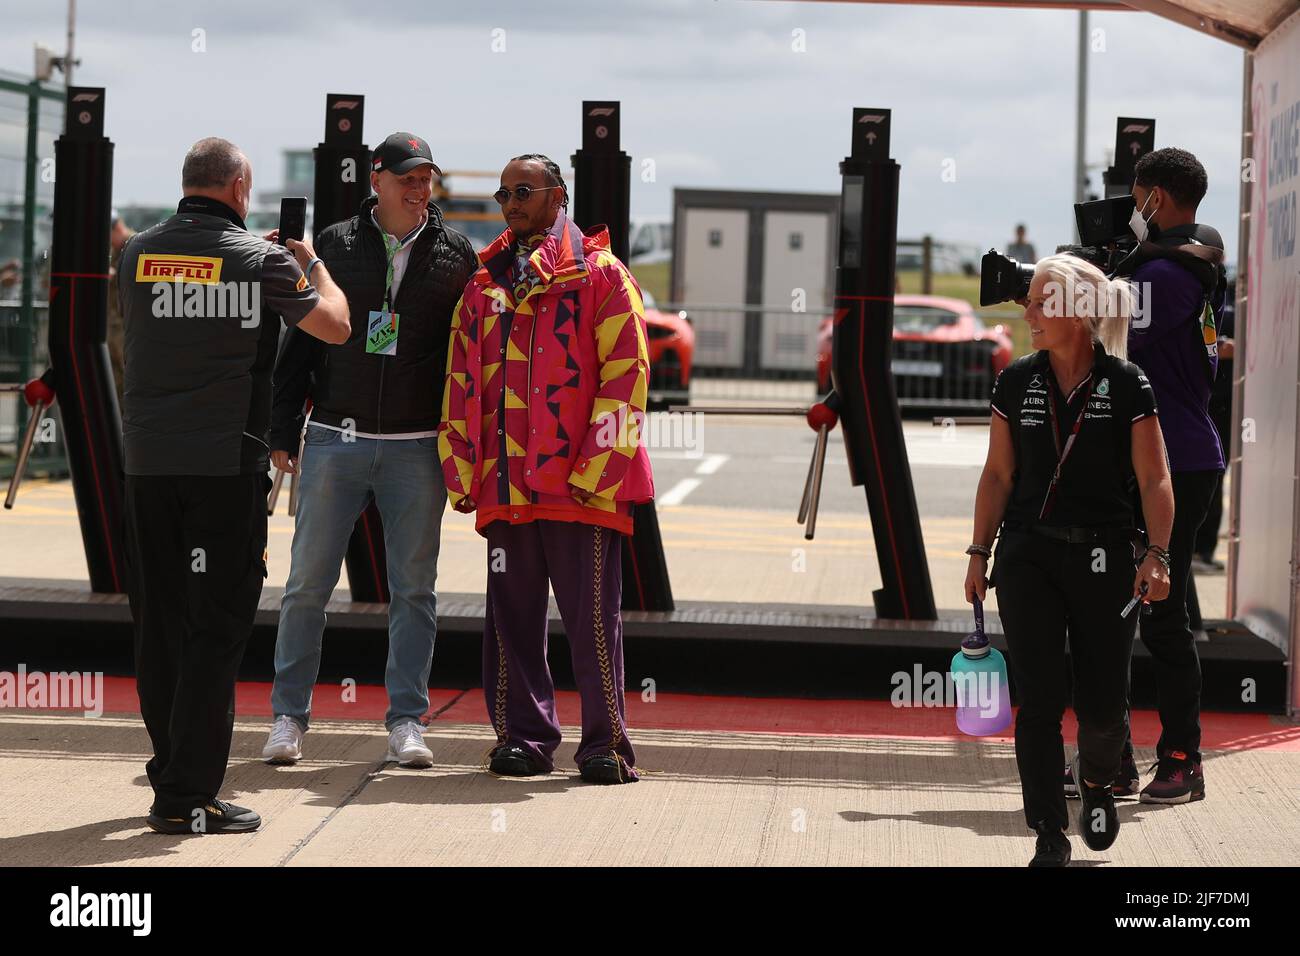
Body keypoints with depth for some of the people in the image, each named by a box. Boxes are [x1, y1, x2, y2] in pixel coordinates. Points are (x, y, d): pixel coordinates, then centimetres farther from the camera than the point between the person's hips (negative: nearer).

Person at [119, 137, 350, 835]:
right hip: (226, 463, -4)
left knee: (158, 626, 13)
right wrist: (311, 264, 19)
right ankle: (187, 797, -4)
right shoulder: (258, 259, -6)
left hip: (146, 460, 5)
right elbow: (334, 325, 0)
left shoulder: (139, 254, 5)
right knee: (216, 629, -1)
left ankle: (172, 774, 20)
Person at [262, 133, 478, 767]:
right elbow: (299, 340, 6)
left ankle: (406, 721, 11)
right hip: (334, 441, 0)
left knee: (414, 589, 3)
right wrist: (283, 431, 2)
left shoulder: (455, 255, 6)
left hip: (418, 448, 1)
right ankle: (289, 715, 10)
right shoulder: (334, 246, 4)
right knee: (308, 583, 1)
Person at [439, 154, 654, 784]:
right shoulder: (483, 286, 17)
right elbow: (461, 383, 18)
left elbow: (625, 375, -5)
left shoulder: (601, 276, 2)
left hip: (580, 487, -5)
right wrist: (461, 471, 8)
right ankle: (524, 738, 15)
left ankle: (605, 744, 5)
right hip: (505, 487, 5)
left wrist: (596, 468, -12)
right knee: (512, 618, 7)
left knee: (591, 617, -3)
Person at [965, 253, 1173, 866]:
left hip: (1103, 556, -2)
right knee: (1038, 700, -3)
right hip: (1028, 556, 2)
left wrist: (1157, 554, -14)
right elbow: (998, 474, 10)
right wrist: (979, 552, 6)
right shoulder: (1015, 383, 5)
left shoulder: (1126, 385, -4)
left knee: (1103, 704, 0)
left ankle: (1096, 779, 34)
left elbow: (1154, 480, -3)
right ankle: (1050, 837, 4)